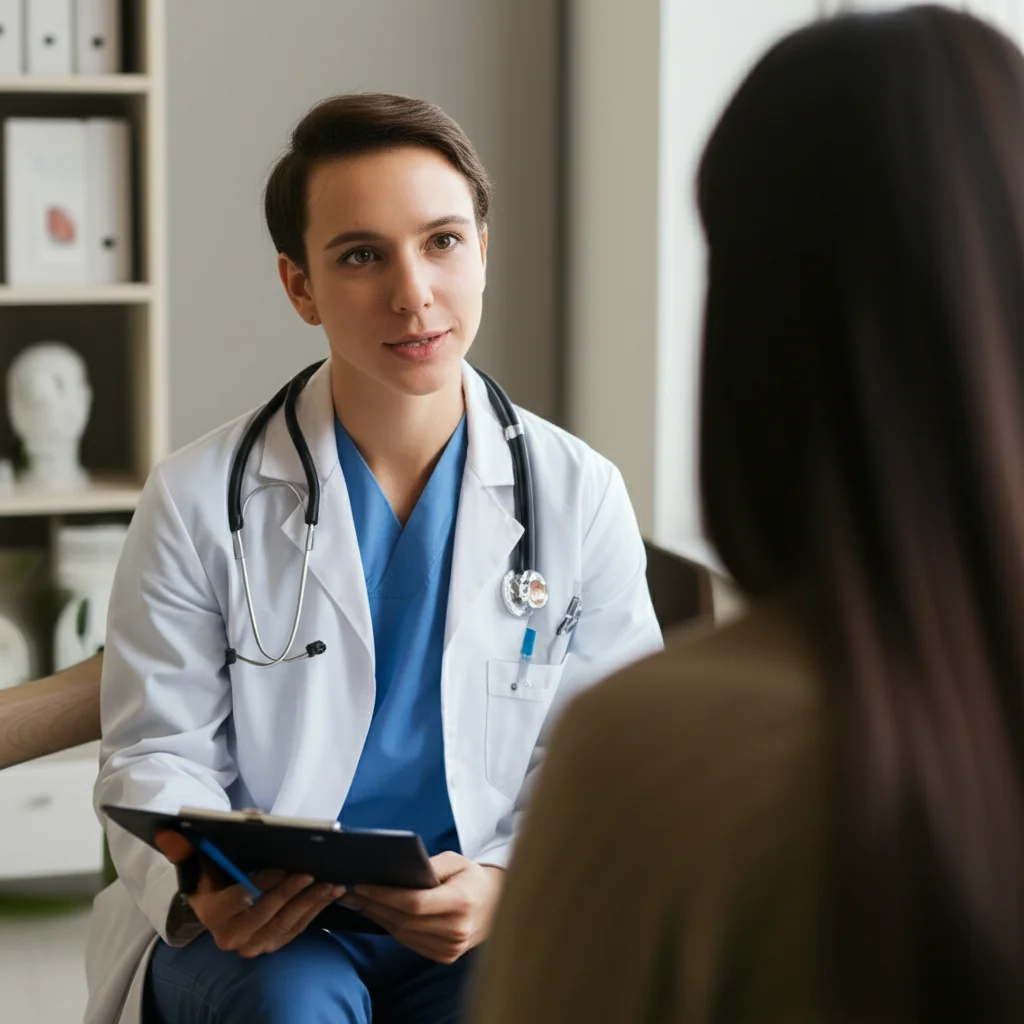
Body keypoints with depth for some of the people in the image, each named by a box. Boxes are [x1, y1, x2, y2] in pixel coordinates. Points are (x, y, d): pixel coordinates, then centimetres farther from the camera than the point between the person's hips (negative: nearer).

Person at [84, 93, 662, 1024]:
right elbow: (156, 754, 2)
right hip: (256, 930, -1)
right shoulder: (200, 501, -1)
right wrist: (204, 887, -21)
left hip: (490, 926, 1)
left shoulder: (580, 496, 2)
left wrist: (502, 883, -18)